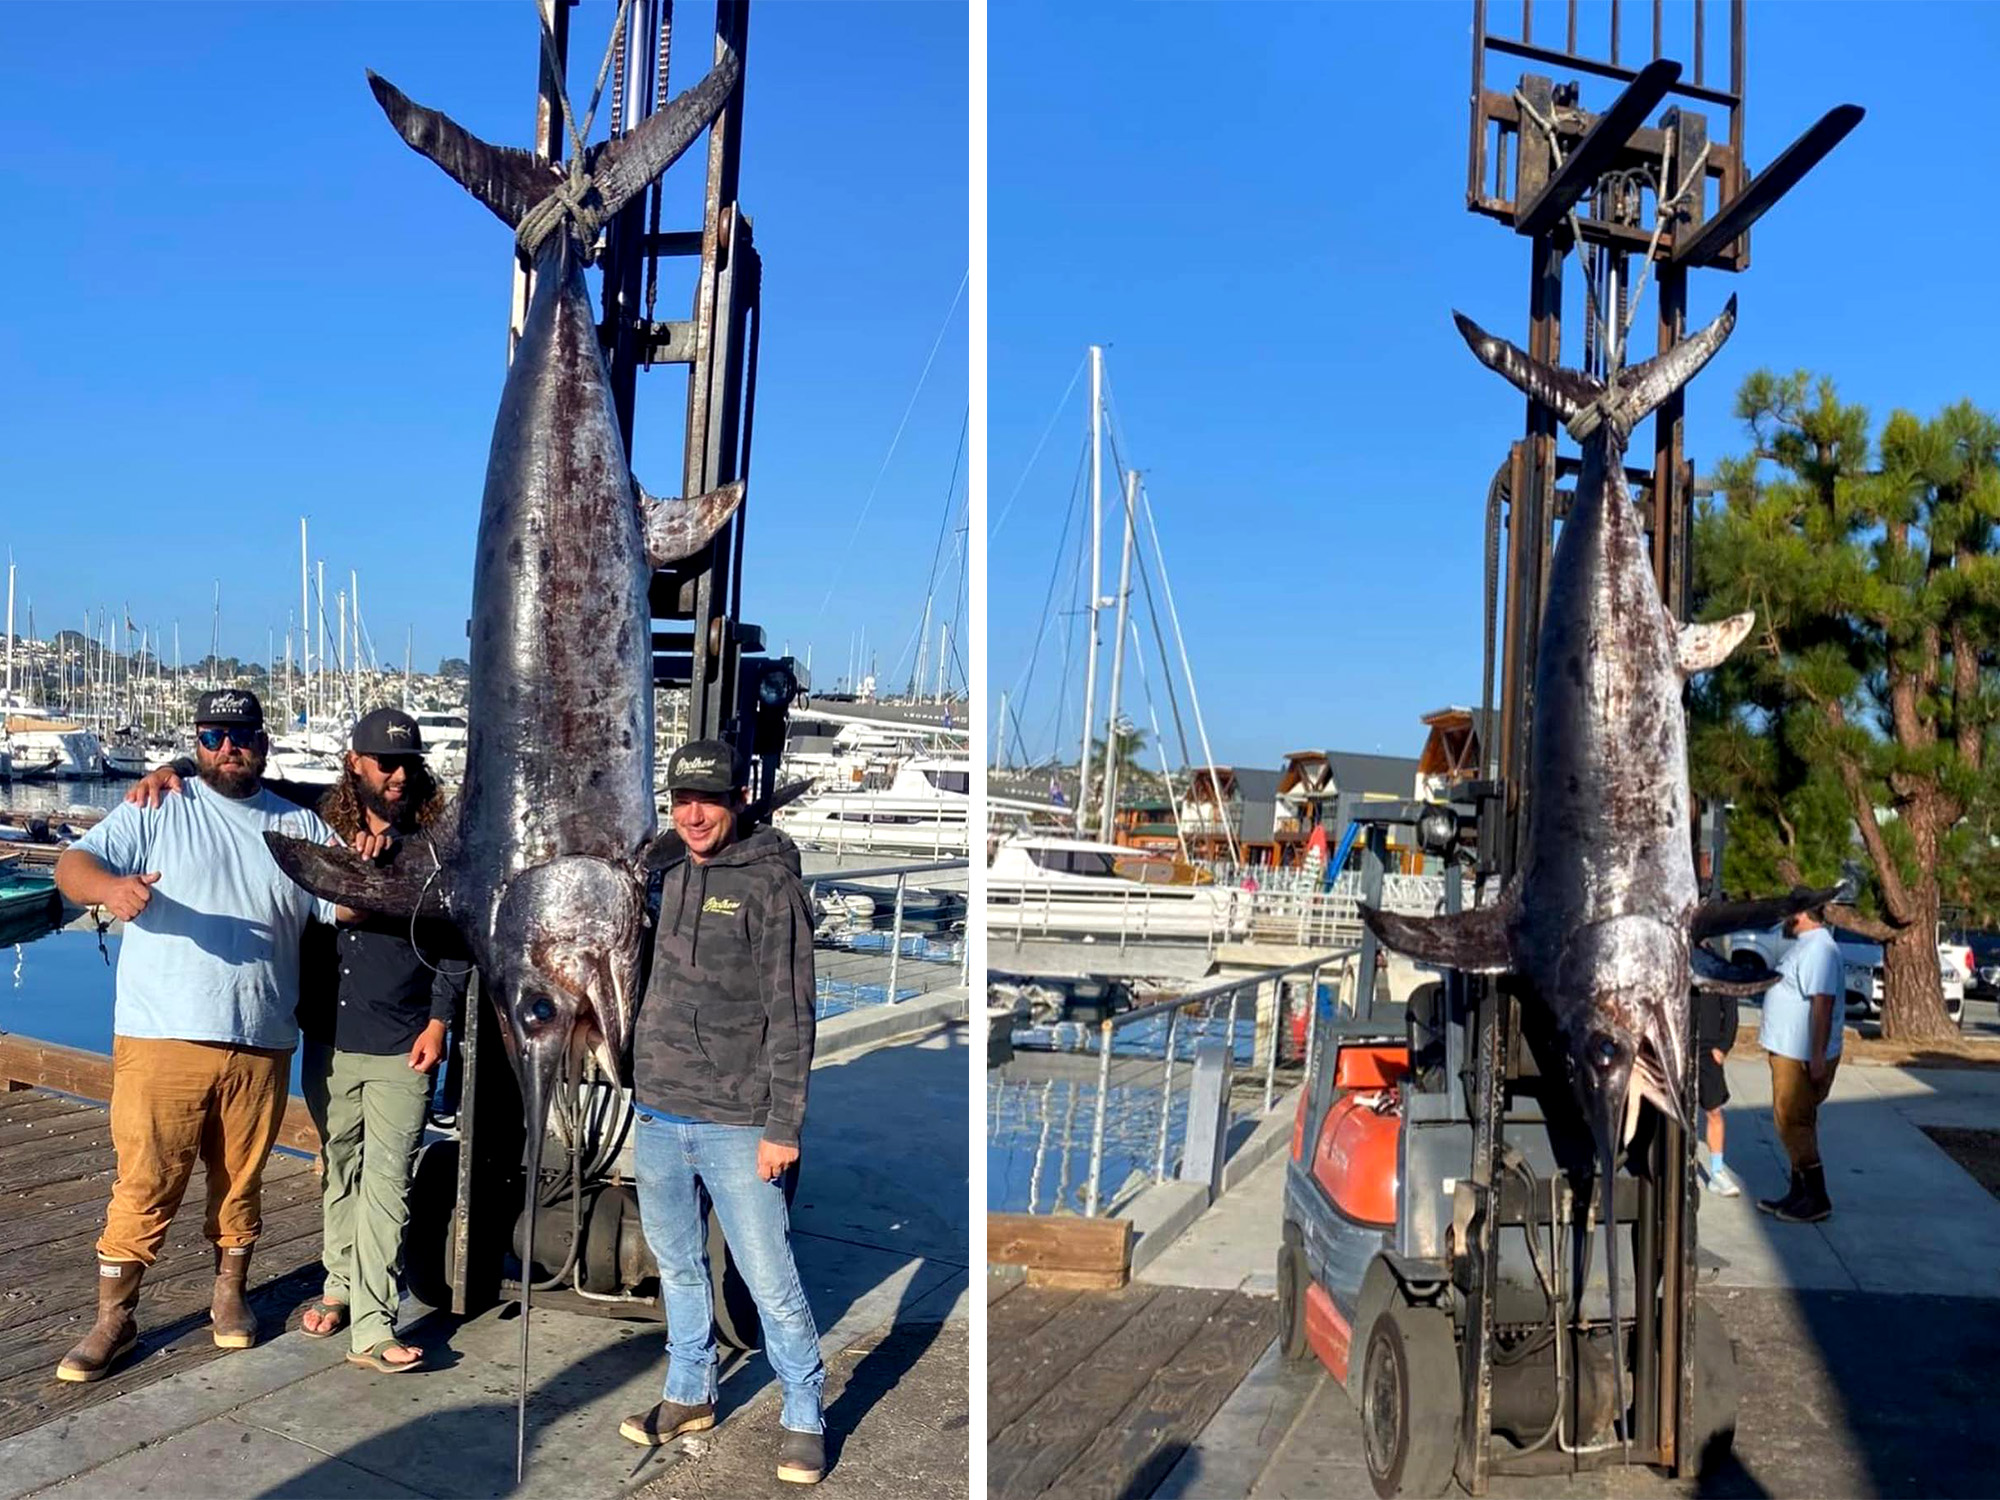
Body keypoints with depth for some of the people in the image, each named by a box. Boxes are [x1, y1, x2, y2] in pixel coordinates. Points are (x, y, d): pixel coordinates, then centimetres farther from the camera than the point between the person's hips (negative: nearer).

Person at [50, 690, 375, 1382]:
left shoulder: (300, 827, 11)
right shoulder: (157, 811, 3)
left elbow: (342, 907, 8)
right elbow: (73, 865, -7)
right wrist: (111, 886, -30)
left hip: (261, 1044, 3)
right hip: (161, 1039, -2)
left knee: (241, 1180, 14)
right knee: (144, 1182, 0)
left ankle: (230, 1293, 32)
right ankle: (114, 1319, 15)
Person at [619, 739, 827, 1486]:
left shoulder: (771, 884, -9)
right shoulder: (666, 880, 10)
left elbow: (790, 1015, -11)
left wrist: (783, 1125, -14)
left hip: (736, 1124, -6)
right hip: (657, 1115, 6)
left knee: (770, 1280, -2)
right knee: (677, 1266, 18)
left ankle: (803, 1416, 15)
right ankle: (688, 1394, 35)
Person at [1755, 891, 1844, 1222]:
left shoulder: (1819, 949, -19)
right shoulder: (1804, 945, 16)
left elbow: (1822, 1003, -26)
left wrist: (1818, 1057, -29)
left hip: (1804, 1056, -11)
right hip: (1790, 1051, 11)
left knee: (1793, 1123, -6)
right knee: (1796, 1124, 15)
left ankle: (1817, 1199, 1)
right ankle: (1800, 1195, 23)